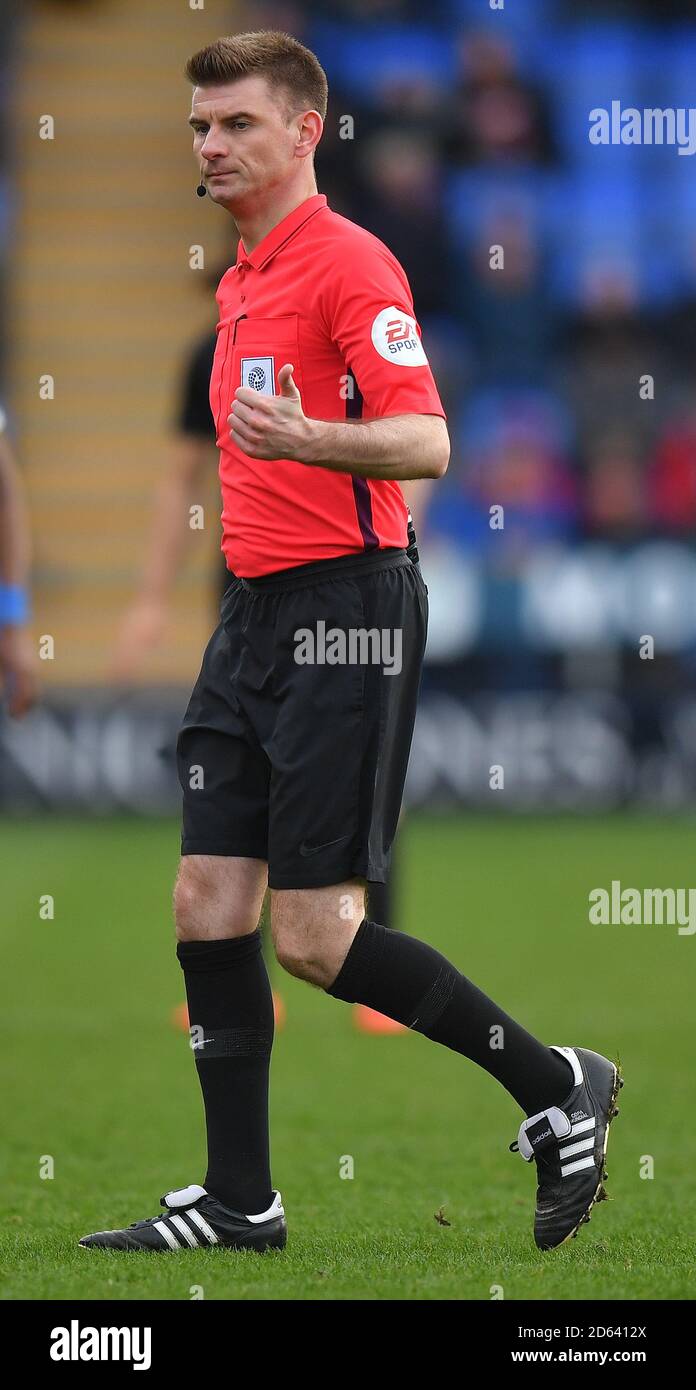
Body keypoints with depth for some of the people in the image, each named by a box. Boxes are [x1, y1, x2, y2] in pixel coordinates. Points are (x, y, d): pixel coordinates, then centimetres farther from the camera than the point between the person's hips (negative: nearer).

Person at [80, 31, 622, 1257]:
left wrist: (306, 439, -37)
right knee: (209, 907, 3)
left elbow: (425, 441, -22)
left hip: (343, 615, -9)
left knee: (314, 937, -9)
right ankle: (239, 1202, 8)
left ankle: (556, 1088, 5)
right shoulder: (243, 281, 17)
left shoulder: (349, 264, -11)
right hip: (254, 617, 9)